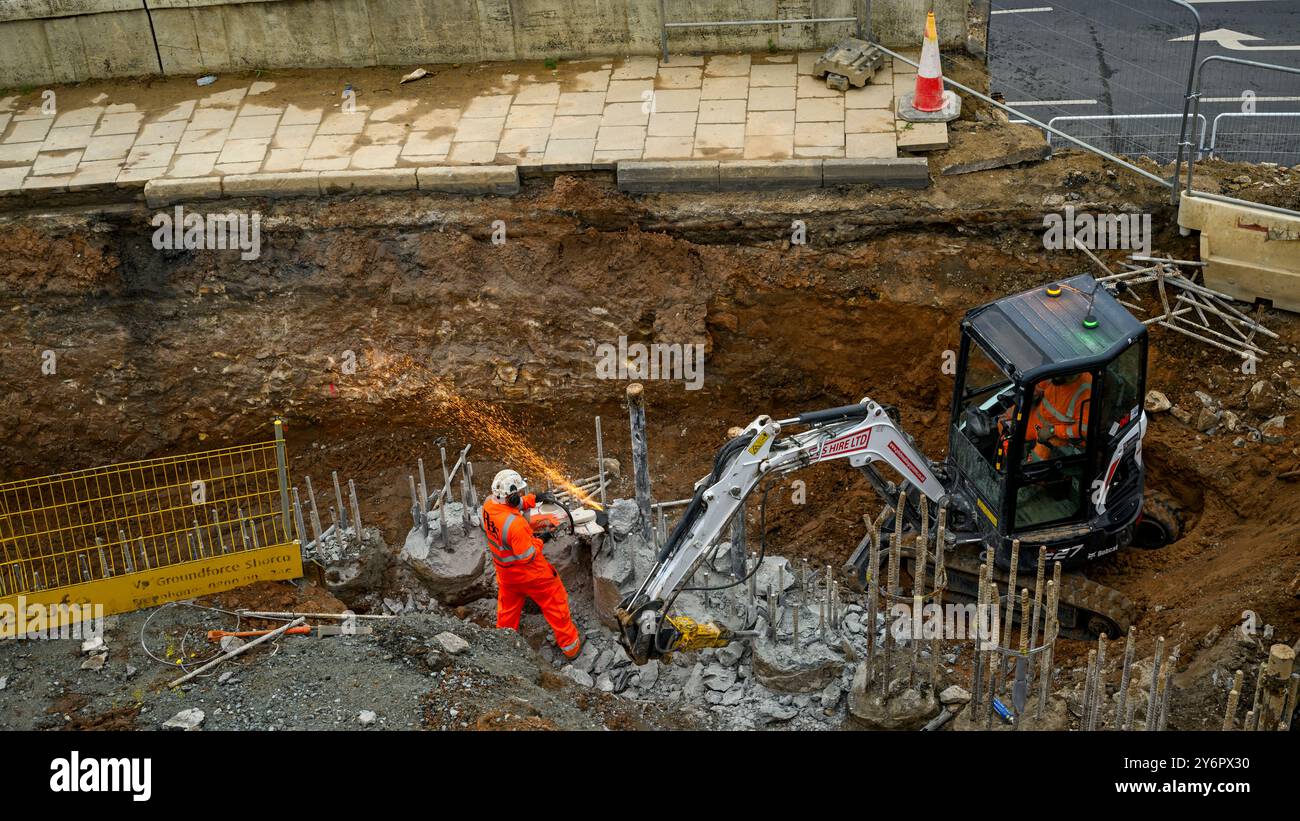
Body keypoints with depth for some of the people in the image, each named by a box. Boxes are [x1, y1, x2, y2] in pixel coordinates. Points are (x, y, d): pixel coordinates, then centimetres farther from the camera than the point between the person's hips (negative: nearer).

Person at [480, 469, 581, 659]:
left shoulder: (489, 503, -17)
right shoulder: (515, 524, -38)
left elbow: (512, 503, 7)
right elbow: (527, 557, -29)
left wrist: (535, 498, -4)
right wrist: (540, 540, -14)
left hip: (505, 572, 7)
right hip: (529, 574, -7)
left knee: (507, 608, 28)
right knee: (555, 604, 14)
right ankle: (570, 646, 26)